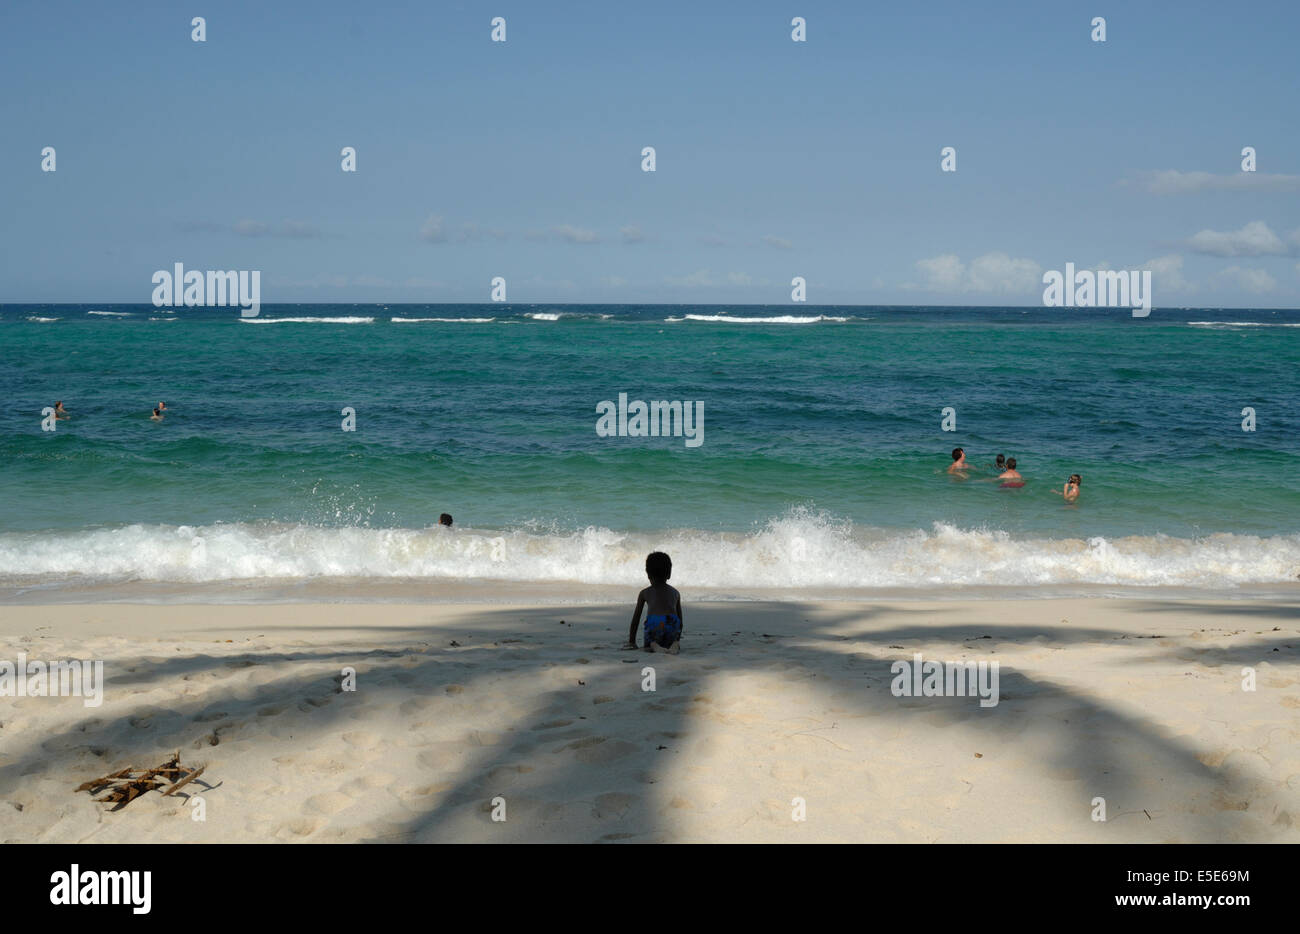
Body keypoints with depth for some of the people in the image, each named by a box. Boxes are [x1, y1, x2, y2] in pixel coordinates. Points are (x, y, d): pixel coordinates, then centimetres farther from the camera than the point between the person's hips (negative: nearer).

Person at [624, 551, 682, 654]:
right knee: (668, 644, 26)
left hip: (653, 623, -2)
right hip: (672, 624, 2)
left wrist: (631, 642, 30)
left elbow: (636, 618, 24)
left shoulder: (644, 593, 24)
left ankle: (653, 645, -14)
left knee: (648, 647, 21)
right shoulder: (675, 592, 29)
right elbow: (680, 618, 32)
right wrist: (677, 640, 42)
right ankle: (675, 644, -9)